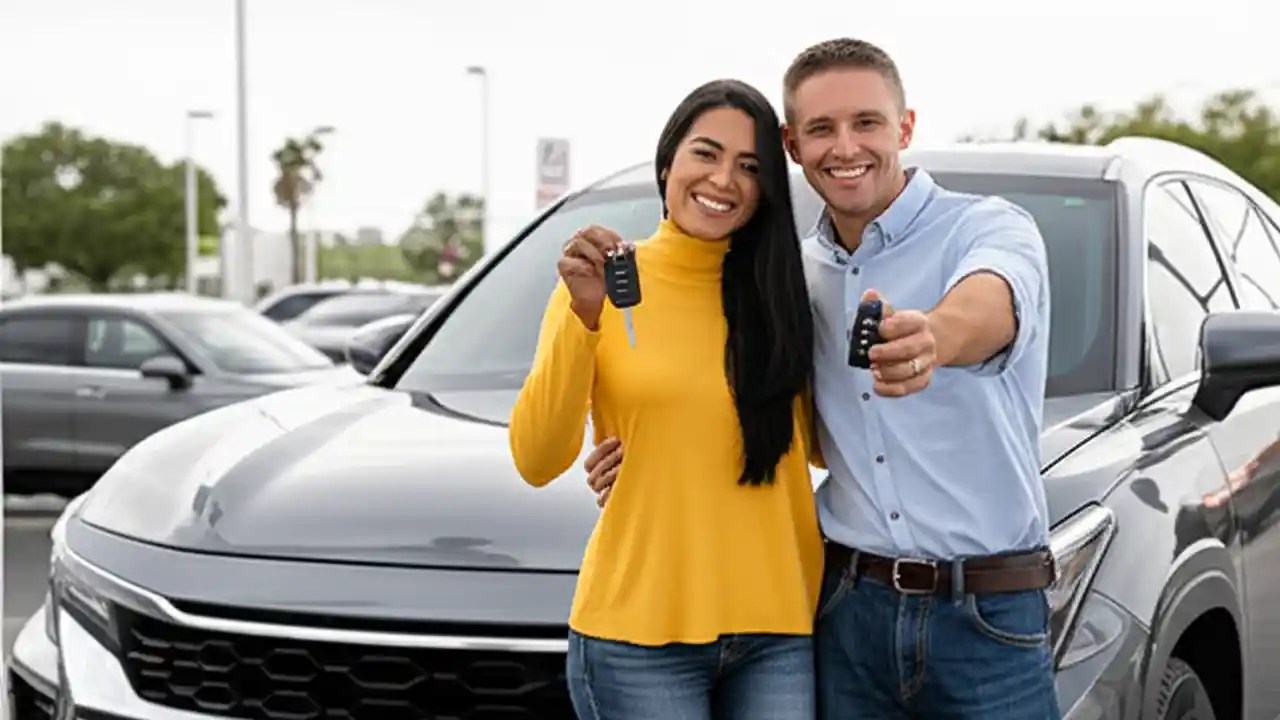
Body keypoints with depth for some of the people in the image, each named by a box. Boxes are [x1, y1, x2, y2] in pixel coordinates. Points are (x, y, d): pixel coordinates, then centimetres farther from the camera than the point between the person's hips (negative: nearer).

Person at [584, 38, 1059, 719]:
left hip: (987, 615, -4)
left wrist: (932, 338, -55)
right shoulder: (798, 274, 10)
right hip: (849, 610, 4)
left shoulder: (990, 228, -8)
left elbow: (989, 303, -31)